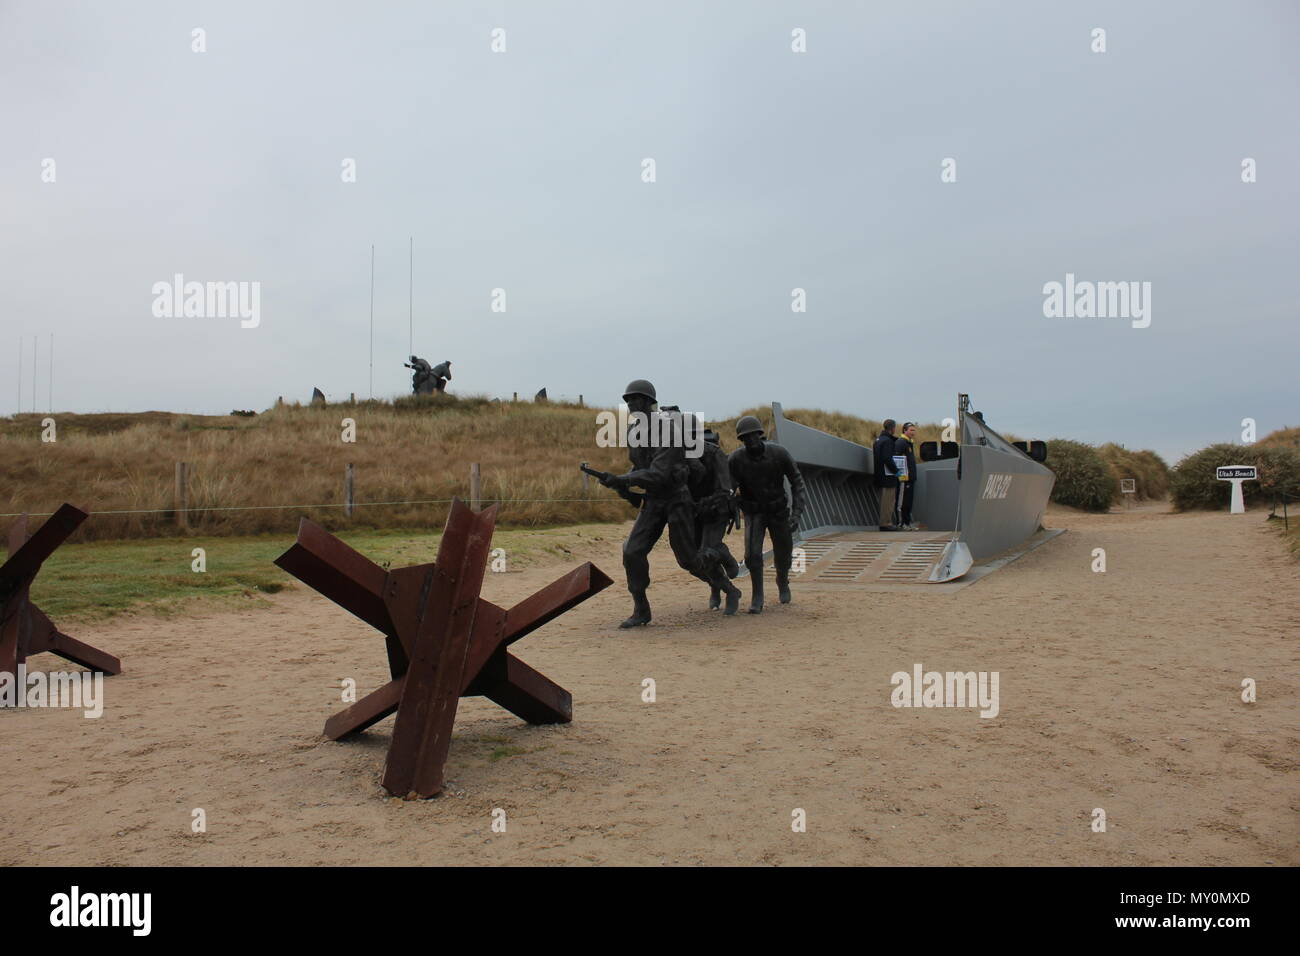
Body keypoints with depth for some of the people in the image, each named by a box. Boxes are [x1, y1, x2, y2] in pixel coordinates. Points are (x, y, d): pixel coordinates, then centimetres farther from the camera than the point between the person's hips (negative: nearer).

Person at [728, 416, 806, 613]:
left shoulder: (778, 453, -18)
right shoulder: (736, 459, -19)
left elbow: (797, 481, -10)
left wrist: (797, 512, -18)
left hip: (778, 511, 1)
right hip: (753, 512, -1)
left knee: (783, 555, 13)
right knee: (753, 553, -20)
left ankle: (782, 582, 47)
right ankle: (757, 598, -3)